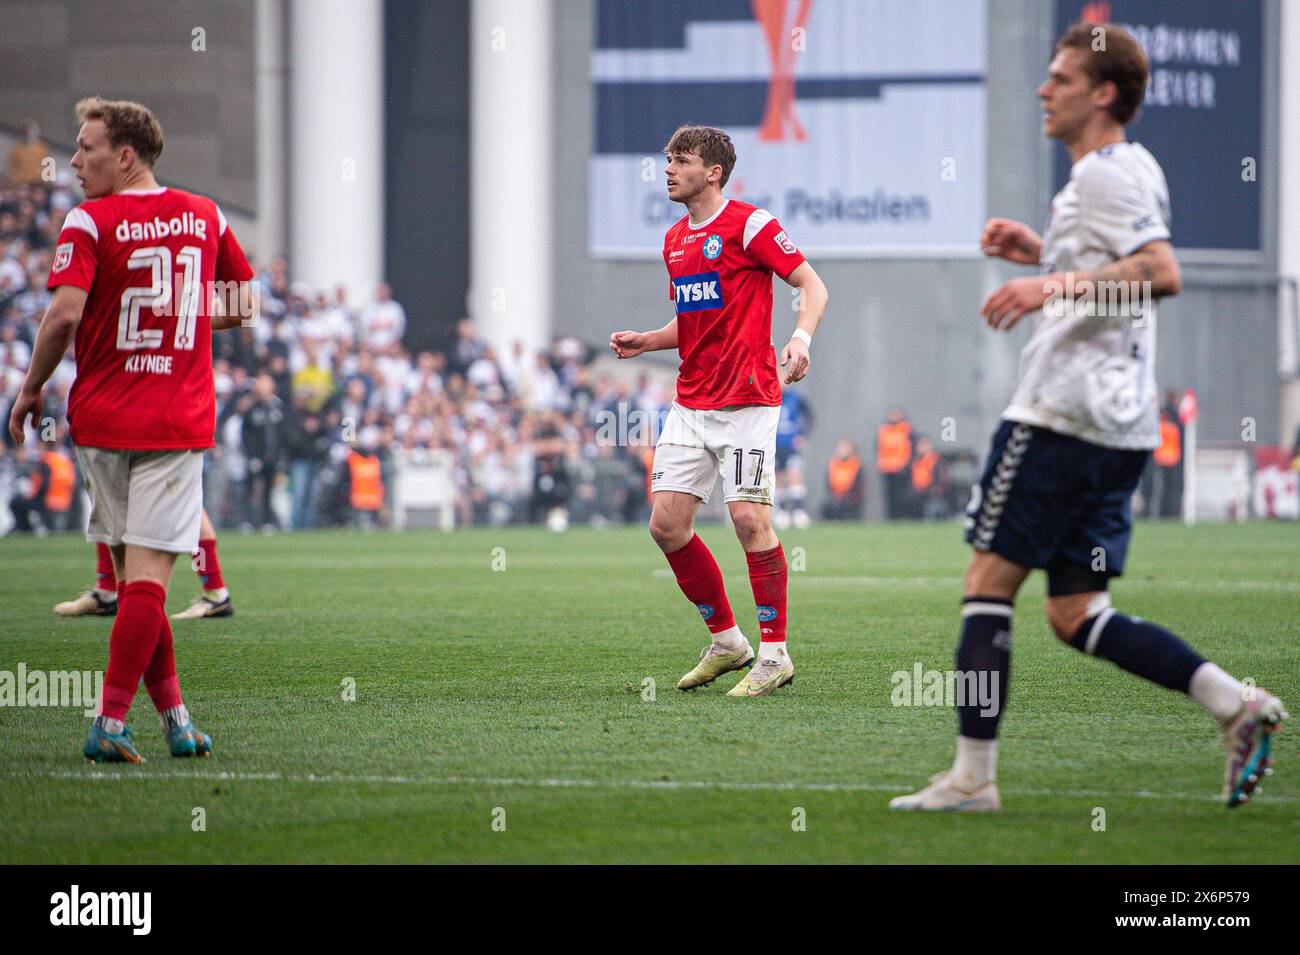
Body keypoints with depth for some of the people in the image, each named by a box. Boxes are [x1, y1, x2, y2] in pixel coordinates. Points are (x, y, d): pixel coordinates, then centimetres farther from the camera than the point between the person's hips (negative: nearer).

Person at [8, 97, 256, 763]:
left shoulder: (90, 221, -7)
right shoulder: (205, 216, 6)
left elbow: (65, 314, -18)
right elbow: (243, 306, 16)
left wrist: (30, 390, -5)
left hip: (102, 417, -1)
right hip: (179, 421, 1)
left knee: (131, 570, 11)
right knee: (149, 573, -5)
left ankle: (173, 715, 12)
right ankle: (111, 723, -12)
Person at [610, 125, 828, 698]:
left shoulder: (749, 224, -7)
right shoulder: (674, 241, 16)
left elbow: (812, 286, -8)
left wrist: (801, 338, -26)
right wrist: (644, 342, 11)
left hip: (747, 399, -7)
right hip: (691, 405, 7)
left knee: (750, 519, -12)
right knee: (667, 525, 0)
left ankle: (774, 655, -3)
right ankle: (726, 641, 14)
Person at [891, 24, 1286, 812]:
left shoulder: (1106, 175, -11)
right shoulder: (1133, 170, 20)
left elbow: (1161, 273, -24)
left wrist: (1055, 284, -26)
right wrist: (1042, 253, 23)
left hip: (1061, 418, -10)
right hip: (1121, 424, 10)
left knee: (989, 581, -3)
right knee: (1076, 614, 8)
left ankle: (973, 776, -4)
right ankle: (1237, 704, -3)